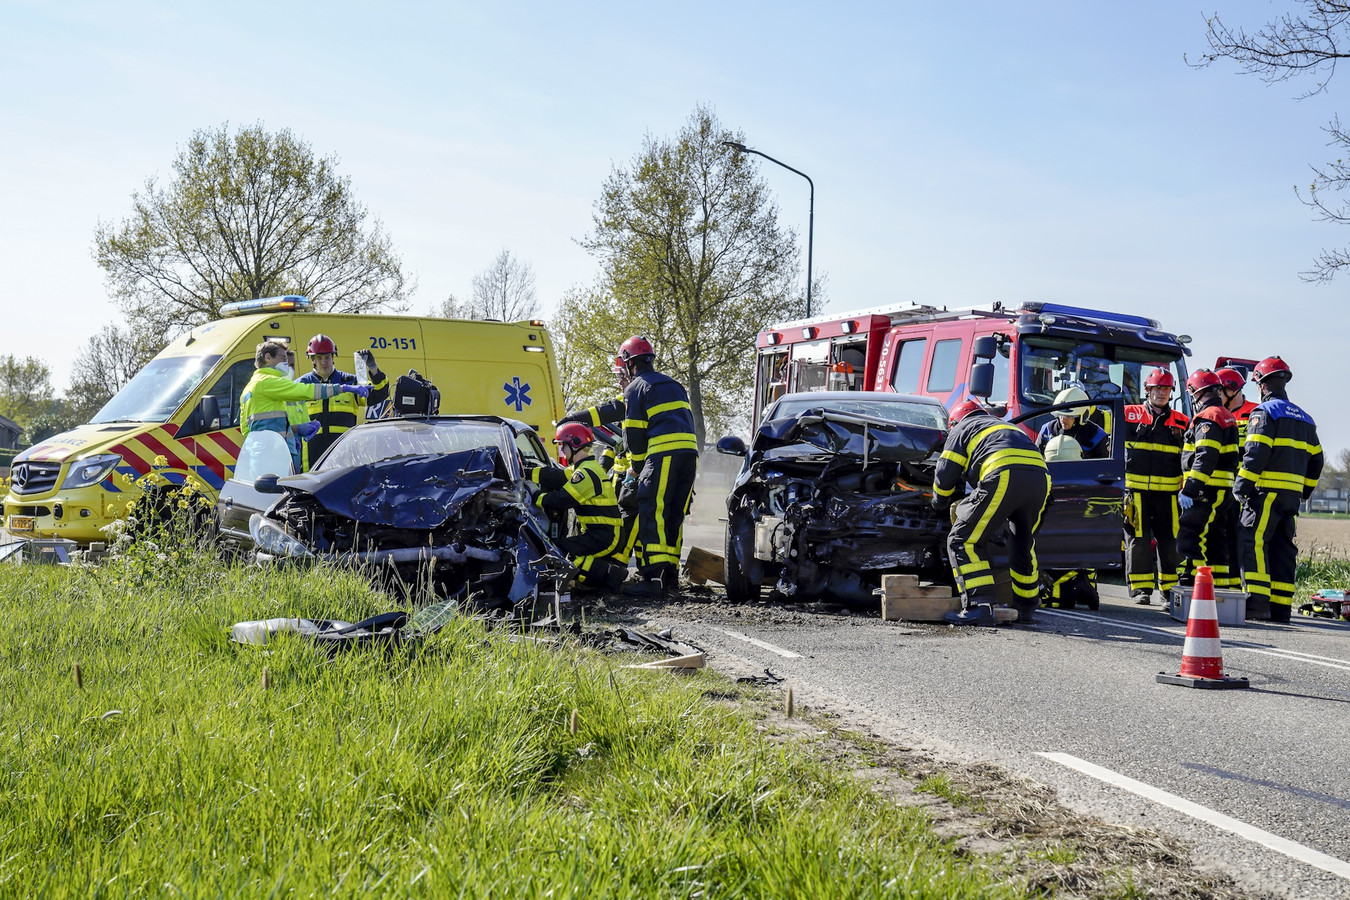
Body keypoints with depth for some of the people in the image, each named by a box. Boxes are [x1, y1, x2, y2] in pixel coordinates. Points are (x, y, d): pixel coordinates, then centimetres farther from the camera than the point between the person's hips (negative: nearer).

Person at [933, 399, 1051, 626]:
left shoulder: (962, 428, 24)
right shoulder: (1008, 427, 42)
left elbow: (945, 474, 18)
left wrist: (940, 503, 36)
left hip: (1003, 478, -6)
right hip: (1040, 476, 7)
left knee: (962, 541, 0)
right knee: (1023, 544, 26)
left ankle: (980, 605, -11)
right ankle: (1025, 608, 30)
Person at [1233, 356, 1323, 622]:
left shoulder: (1264, 412, -5)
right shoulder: (1304, 418, 20)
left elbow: (1256, 453, -16)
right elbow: (1315, 459, 22)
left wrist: (1241, 485, -14)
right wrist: (1305, 490, 27)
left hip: (1267, 491, -8)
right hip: (1293, 494, 8)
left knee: (1253, 541, -10)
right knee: (1283, 547, 9)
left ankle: (1256, 599, -20)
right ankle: (1281, 607, 8)